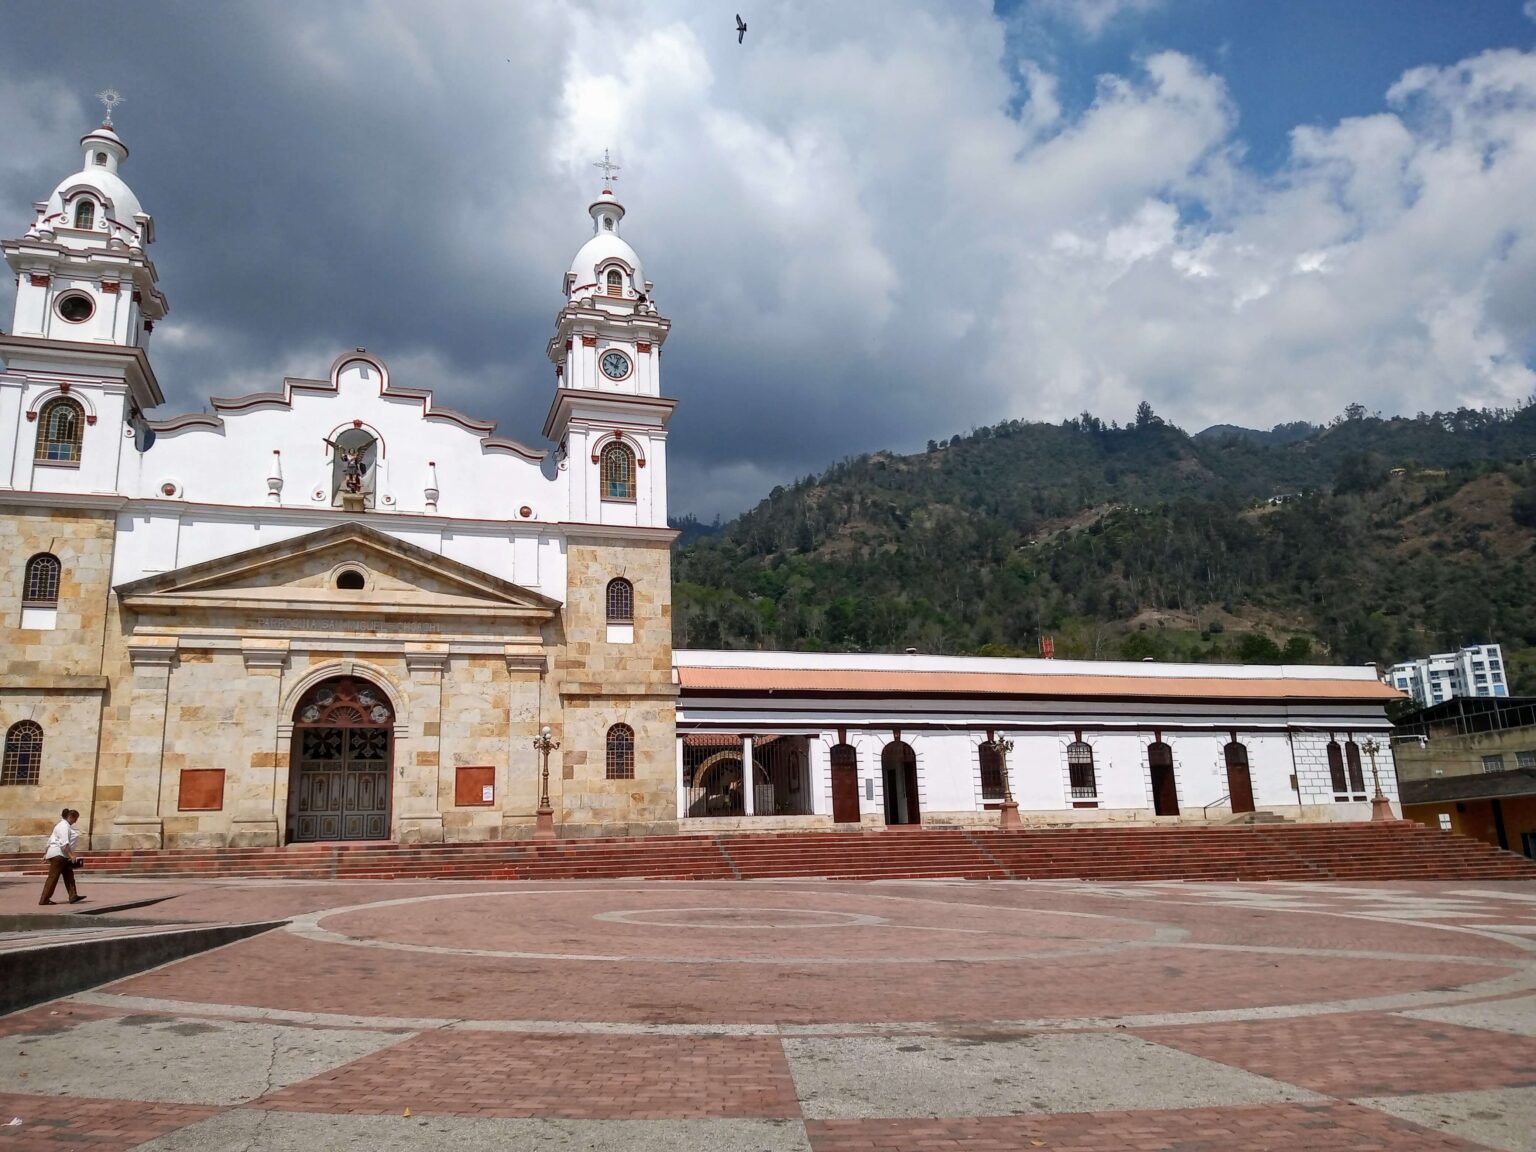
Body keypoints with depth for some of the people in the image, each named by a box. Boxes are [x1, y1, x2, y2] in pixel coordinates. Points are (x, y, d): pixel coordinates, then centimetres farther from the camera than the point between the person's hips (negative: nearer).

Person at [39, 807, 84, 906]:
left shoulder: (65, 825, 18)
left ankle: (73, 896, 5)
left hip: (62, 855, 11)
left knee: (69, 875, 7)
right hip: (58, 854, -11)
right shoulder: (64, 826, -14)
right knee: (53, 876, -6)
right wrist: (71, 855, -26)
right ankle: (44, 900, -2)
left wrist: (46, 853, 27)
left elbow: (51, 840, 23)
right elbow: (64, 843, -23)